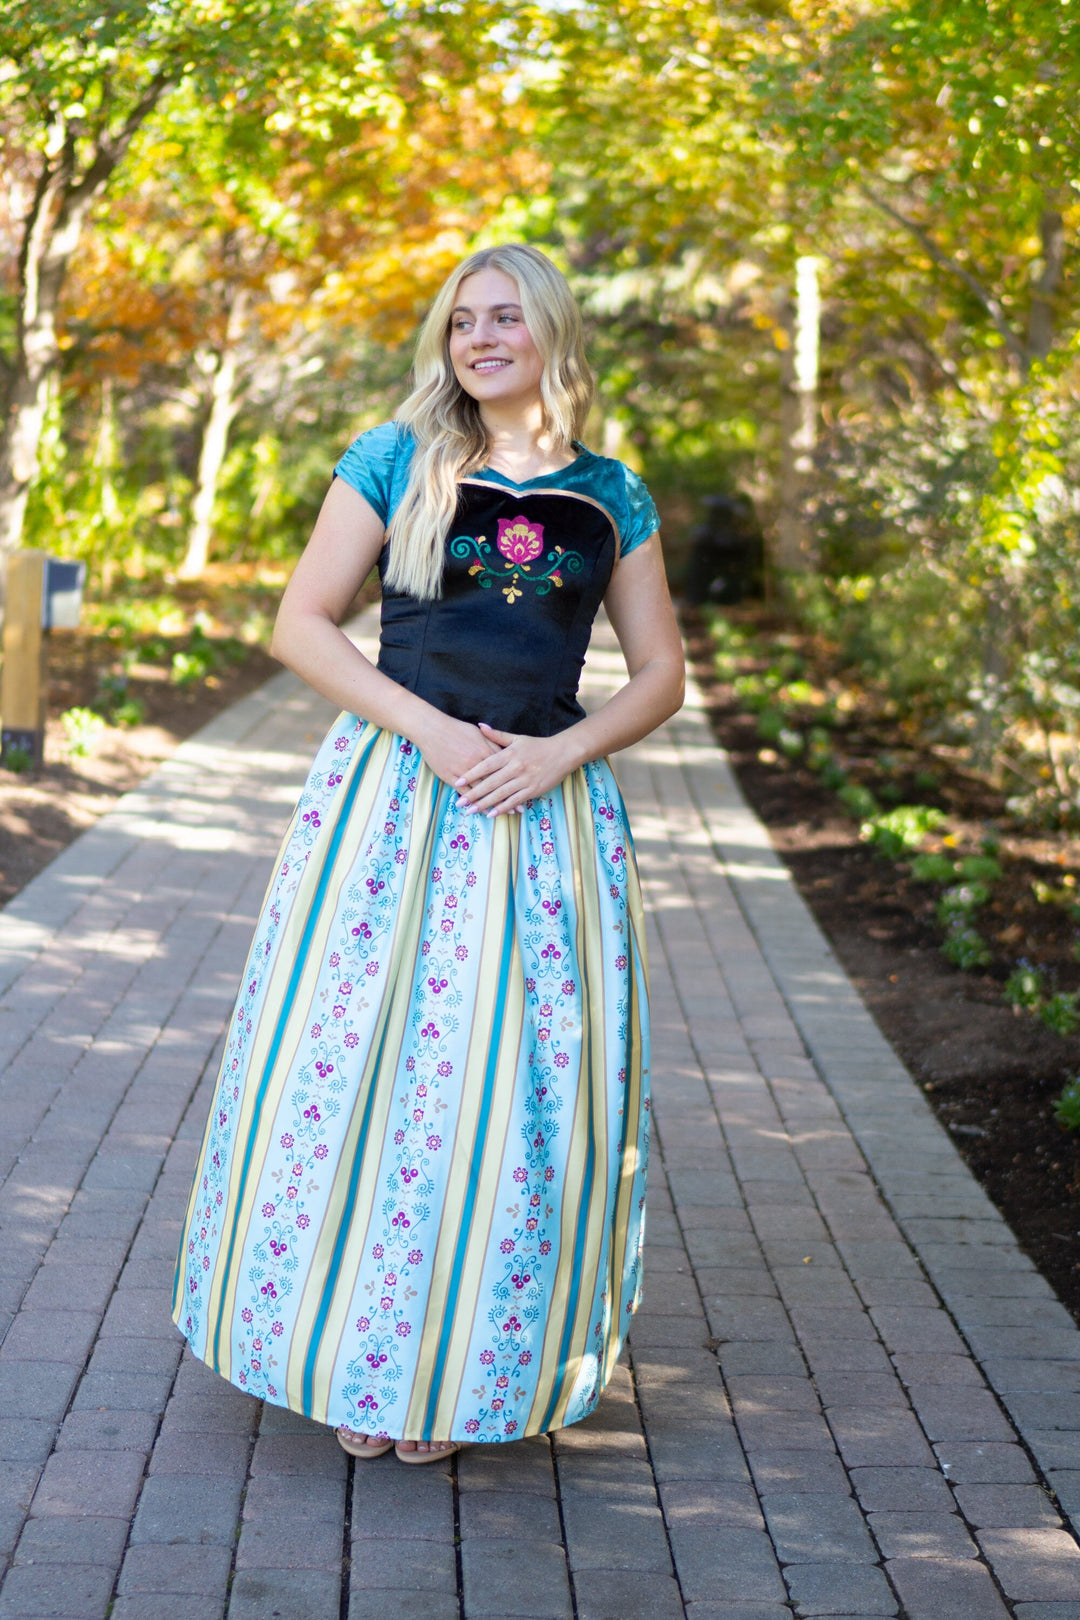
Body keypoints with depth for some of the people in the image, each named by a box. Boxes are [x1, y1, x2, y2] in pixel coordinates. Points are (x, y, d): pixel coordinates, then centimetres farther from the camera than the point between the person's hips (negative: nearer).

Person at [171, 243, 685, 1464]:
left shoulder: (612, 501, 8)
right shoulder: (395, 464, 3)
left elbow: (660, 678, 11)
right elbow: (300, 626, 0)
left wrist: (560, 752, -8)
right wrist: (429, 730, -12)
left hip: (546, 809, 1)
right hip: (389, 796, -1)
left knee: (508, 1083, 1)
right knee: (354, 1061, -1)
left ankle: (456, 1371, 16)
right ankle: (350, 1354, 15)